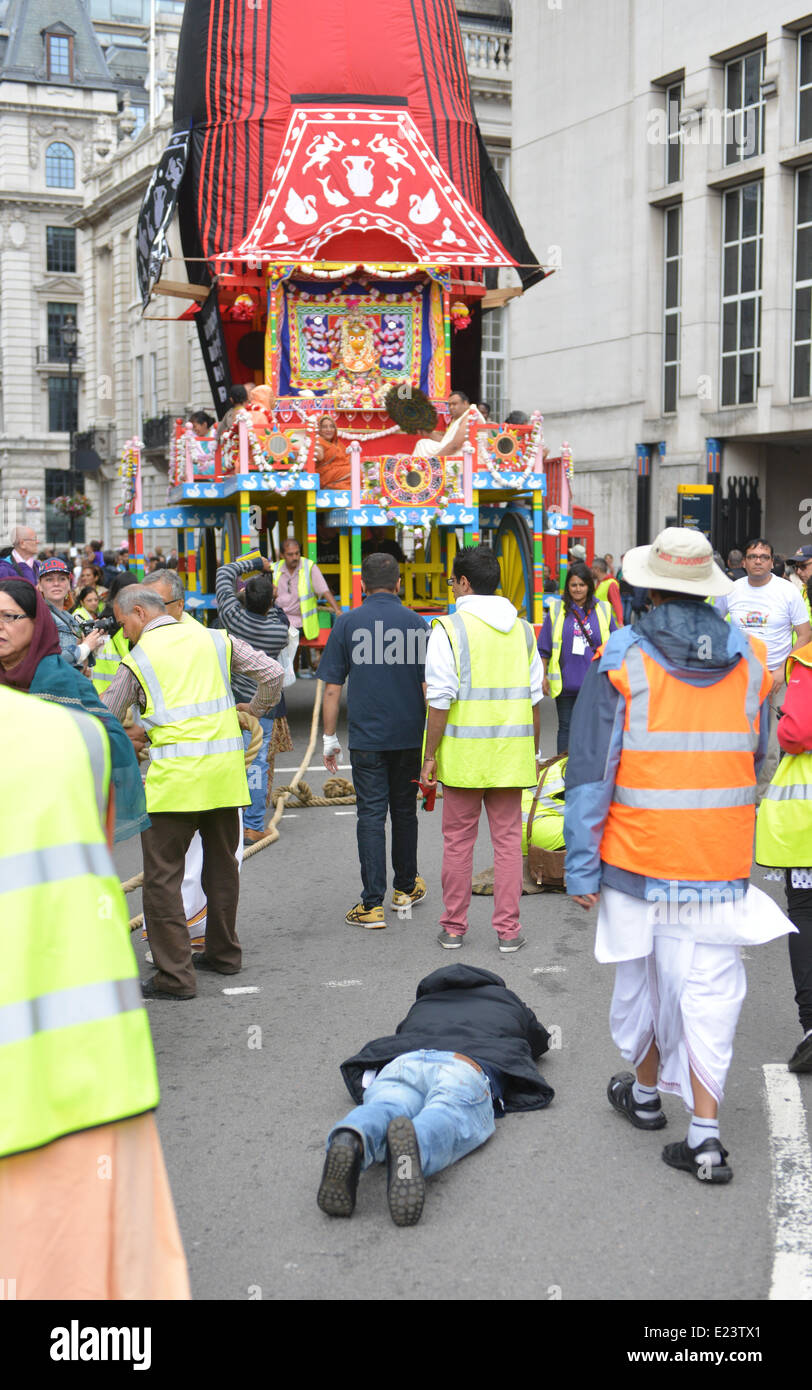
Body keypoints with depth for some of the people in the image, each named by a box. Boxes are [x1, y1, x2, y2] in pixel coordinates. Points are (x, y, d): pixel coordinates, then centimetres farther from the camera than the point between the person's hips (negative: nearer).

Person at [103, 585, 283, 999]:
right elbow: (272, 673, 7)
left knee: (162, 875, 0)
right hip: (226, 766, 5)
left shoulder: (137, 658, 1)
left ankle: (175, 975, -3)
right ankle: (223, 953, 31)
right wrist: (254, 710, 23)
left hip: (175, 773, -5)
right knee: (221, 863, 19)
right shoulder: (214, 638, 11)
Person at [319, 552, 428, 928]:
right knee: (404, 811, 16)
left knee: (371, 815, -1)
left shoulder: (348, 624, -2)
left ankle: (372, 904, -6)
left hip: (366, 738, -2)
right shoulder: (417, 624, 1)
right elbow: (430, 686, 2)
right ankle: (405, 889, 29)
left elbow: (332, 689, -2)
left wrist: (330, 737, 7)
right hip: (410, 737, 2)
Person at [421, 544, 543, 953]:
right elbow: (535, 699, 10)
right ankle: (508, 929, 11)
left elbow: (440, 701, -12)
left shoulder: (449, 628, -8)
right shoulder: (522, 629, 7)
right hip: (511, 752, 3)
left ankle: (453, 927, 17)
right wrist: (532, 754, 18)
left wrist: (429, 756, -4)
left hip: (464, 751, -3)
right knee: (507, 839, 9)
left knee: (458, 840, 8)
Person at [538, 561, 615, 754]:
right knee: (566, 728, 6)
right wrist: (543, 676, 3)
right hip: (565, 684, 0)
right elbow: (544, 649, 7)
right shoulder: (556, 610, 4)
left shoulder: (603, 610, 6)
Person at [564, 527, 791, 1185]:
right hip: (721, 859, 2)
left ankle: (644, 1090, 37)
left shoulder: (621, 658, -9)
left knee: (642, 975, 16)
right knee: (710, 987, 4)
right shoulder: (750, 660, 3)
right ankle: (705, 1133, -1)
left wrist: (582, 864, -4)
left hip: (638, 854, -2)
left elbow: (591, 768, -9)